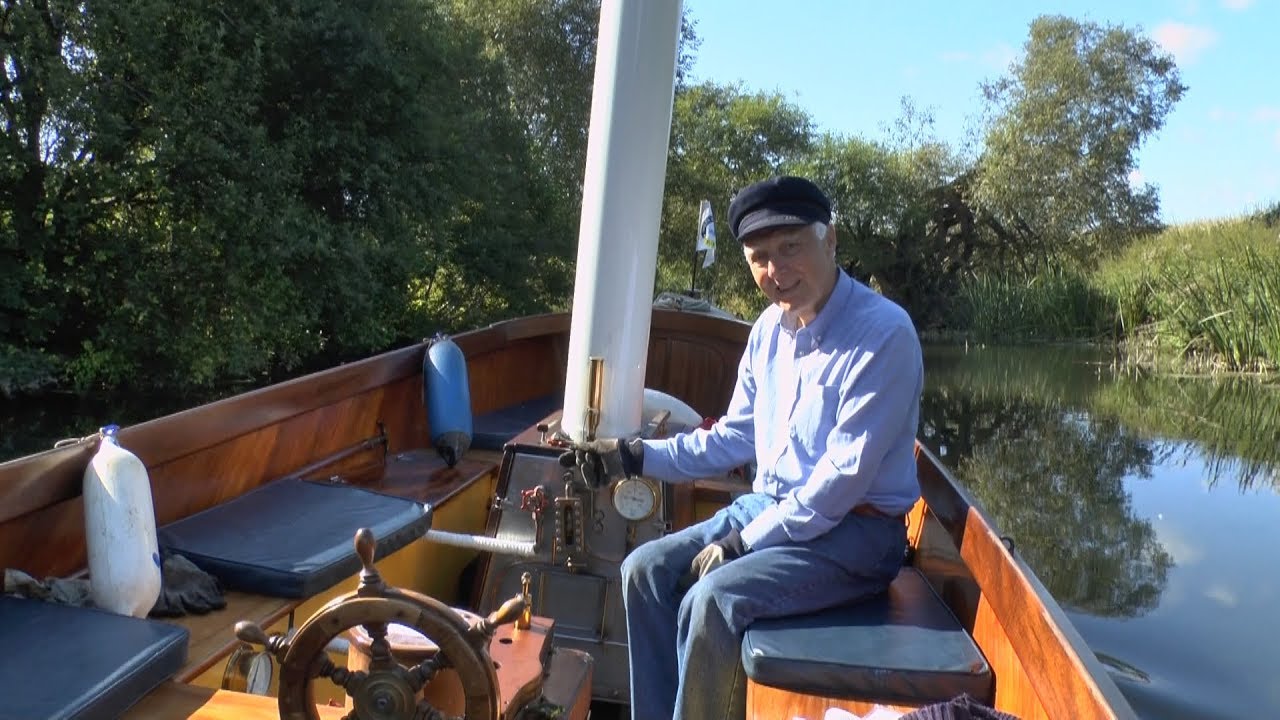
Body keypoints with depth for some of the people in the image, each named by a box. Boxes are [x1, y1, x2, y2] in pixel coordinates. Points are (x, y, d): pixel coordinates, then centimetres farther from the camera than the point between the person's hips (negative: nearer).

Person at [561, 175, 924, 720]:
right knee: (645, 570, -4)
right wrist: (635, 456, 4)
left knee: (712, 600, -26)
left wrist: (744, 543, -18)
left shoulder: (883, 334, -20)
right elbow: (736, 438, 12)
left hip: (856, 533, -8)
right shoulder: (769, 329, 5)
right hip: (769, 507, 8)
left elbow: (845, 477, -22)